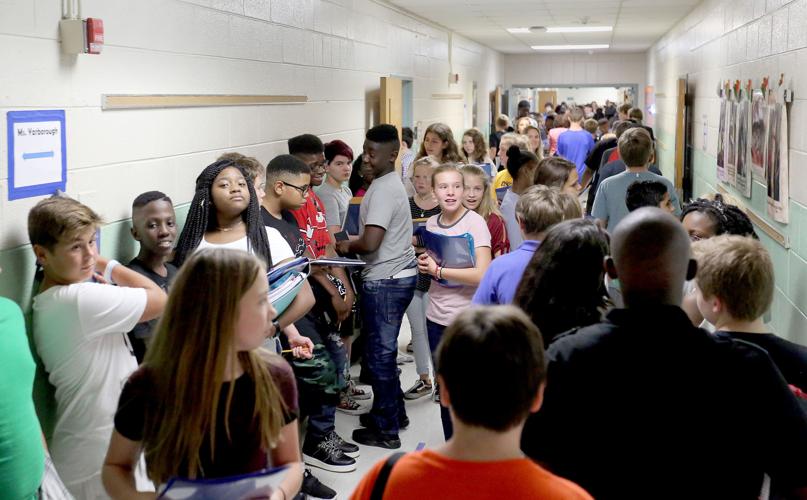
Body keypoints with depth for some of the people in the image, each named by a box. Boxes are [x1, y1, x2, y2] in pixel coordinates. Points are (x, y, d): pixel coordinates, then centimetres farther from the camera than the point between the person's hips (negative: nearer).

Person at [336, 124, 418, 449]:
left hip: (385, 281, -10)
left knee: (379, 353, 0)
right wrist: (353, 244, 5)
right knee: (385, 349, 19)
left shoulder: (382, 190, -19)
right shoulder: (390, 183, 12)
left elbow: (370, 242, -26)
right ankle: (394, 413, 32)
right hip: (399, 274, 10)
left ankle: (385, 429, 9)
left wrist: (347, 246, -7)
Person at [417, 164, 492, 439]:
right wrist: (424, 263, 0)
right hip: (437, 318, 6)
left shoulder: (475, 222, -12)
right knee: (444, 390, 15)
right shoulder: (431, 223, 5)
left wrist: (438, 270, -16)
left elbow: (482, 274, -23)